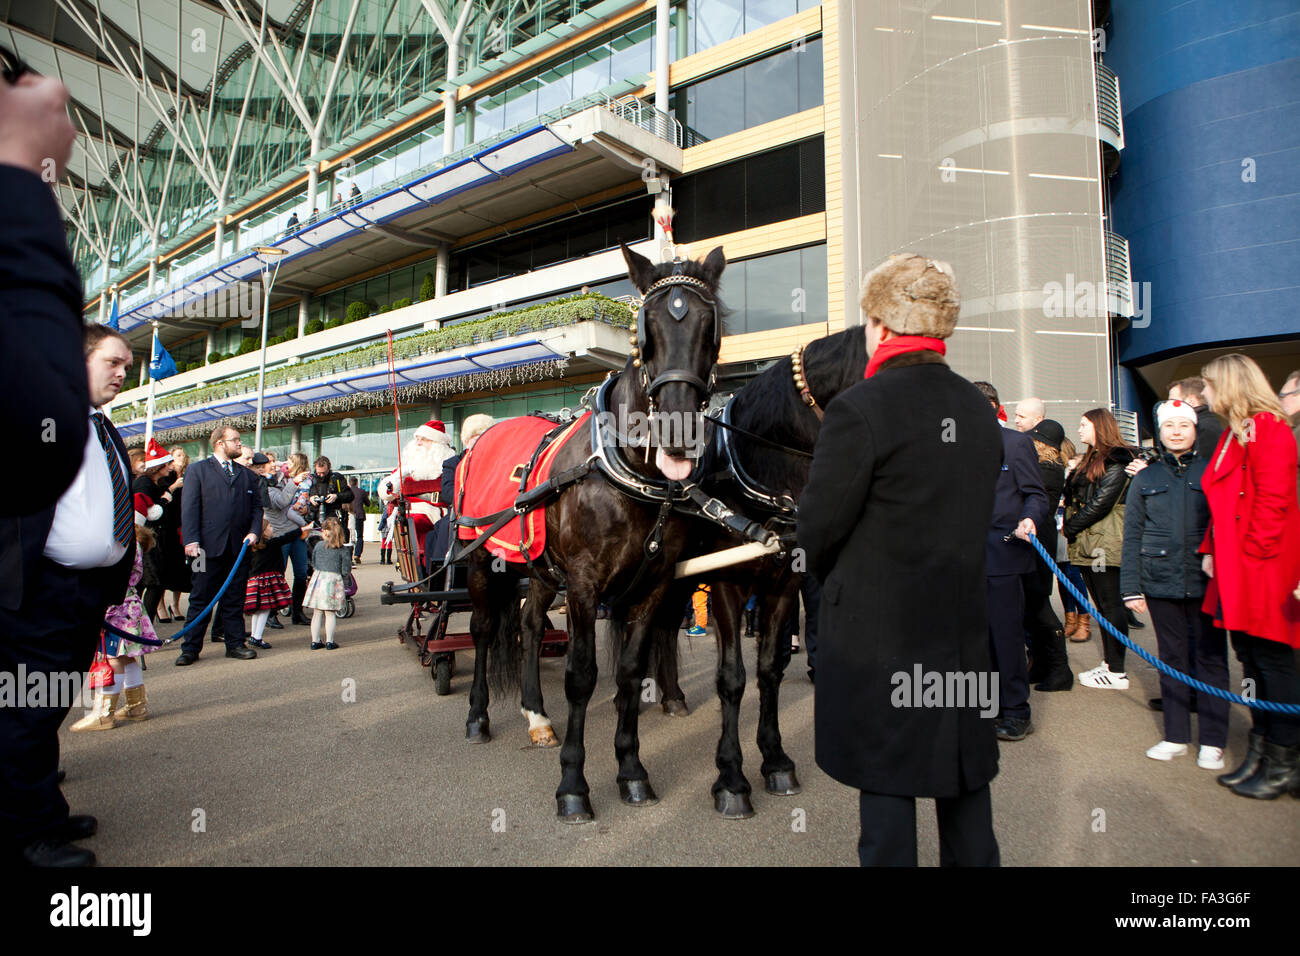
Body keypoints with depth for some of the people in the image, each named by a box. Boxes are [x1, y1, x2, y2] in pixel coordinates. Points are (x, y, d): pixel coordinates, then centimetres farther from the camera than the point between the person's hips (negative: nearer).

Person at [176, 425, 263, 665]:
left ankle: (235, 644, 16)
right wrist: (191, 540, -11)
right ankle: (191, 648, 12)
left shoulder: (248, 475, 16)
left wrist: (254, 531, -4)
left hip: (239, 547, 3)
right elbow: (189, 507, -2)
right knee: (201, 599, 3)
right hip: (210, 546, -3)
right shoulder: (198, 470, 6)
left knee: (235, 599, 9)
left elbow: (256, 507, 13)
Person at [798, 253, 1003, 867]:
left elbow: (817, 527, -14)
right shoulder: (979, 410, 5)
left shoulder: (858, 408, -17)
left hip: (877, 629, -6)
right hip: (963, 626, 7)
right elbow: (976, 515, 11)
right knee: (964, 779, 21)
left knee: (886, 785, 8)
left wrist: (834, 579, 6)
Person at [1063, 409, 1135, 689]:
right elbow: (1073, 498, 19)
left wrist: (1071, 527, -10)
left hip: (1106, 544, -9)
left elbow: (1101, 502, -16)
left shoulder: (1115, 462, -9)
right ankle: (1109, 663, 19)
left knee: (1111, 605, -5)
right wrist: (1070, 526, 4)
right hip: (1088, 544, 9)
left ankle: (1117, 672, 0)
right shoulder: (1090, 460, 20)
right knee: (1102, 605, 12)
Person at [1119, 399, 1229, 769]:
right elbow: (1132, 535, 7)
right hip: (1161, 582, 2)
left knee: (1211, 656, 4)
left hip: (1205, 581, -2)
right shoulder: (1145, 479, 9)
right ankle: (1176, 736, 21)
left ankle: (1212, 741, 15)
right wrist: (1131, 587, 2)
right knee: (1172, 657, 10)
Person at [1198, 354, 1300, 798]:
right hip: (1236, 568, 9)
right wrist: (1212, 548, 11)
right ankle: (1260, 753, 23)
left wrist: (1253, 551, -17)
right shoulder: (1234, 433, 17)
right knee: (1251, 658, 13)